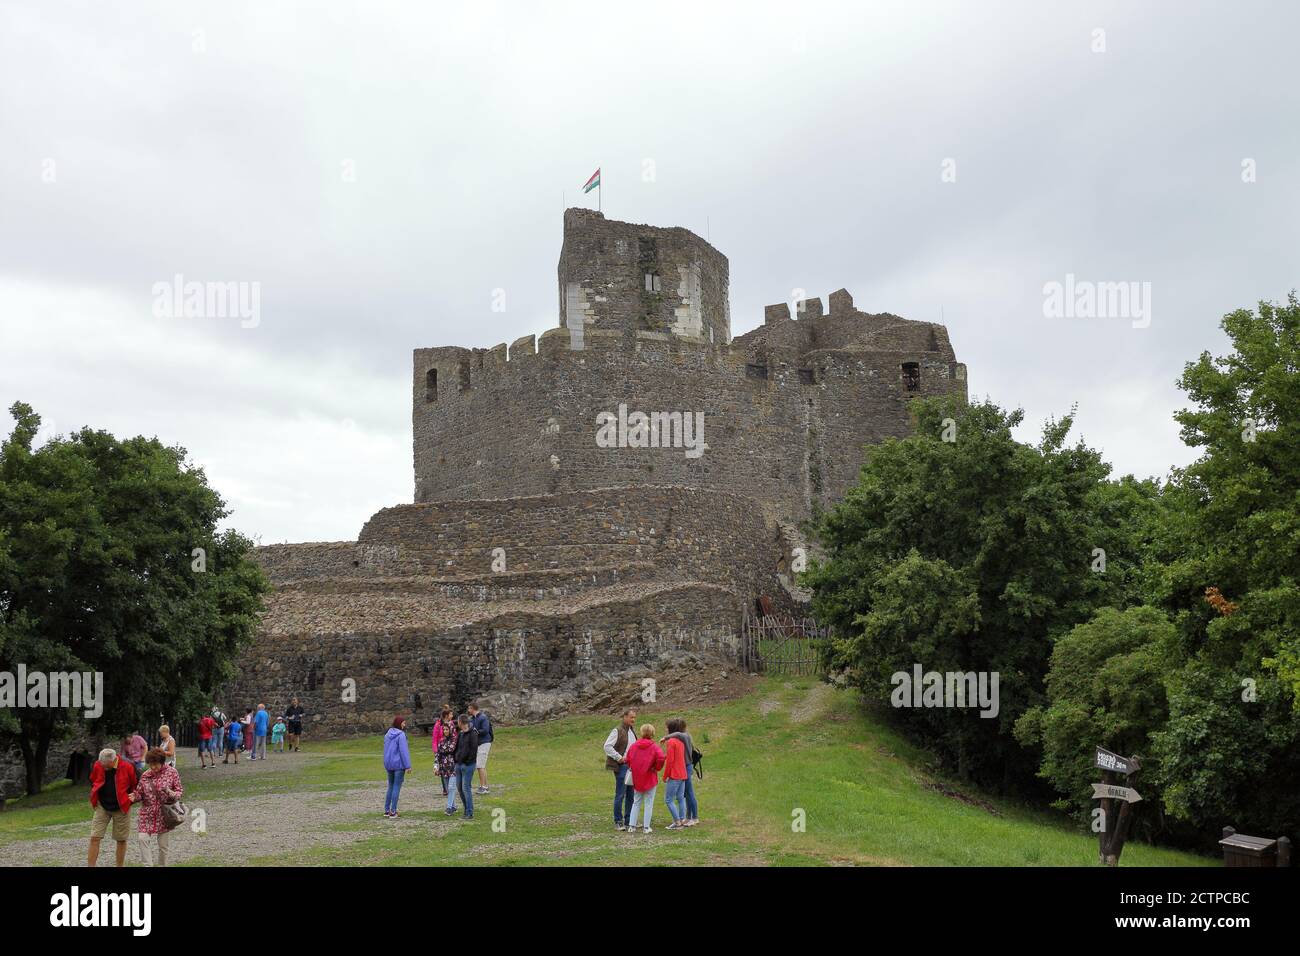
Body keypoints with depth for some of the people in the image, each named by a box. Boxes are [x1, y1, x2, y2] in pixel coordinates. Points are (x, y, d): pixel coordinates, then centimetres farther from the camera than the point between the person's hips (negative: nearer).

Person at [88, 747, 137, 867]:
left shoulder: (127, 767, -15)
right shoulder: (97, 766, -7)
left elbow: (136, 785, 1)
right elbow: (93, 782, 13)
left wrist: (132, 798, -8)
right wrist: (93, 800, 9)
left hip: (121, 808, -2)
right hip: (102, 807, 2)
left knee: (121, 840, 6)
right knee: (95, 838, -5)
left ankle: (120, 865, 18)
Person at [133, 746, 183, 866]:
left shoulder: (172, 772, -5)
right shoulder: (145, 775, 0)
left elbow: (180, 791, -2)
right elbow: (140, 794, 6)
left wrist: (171, 793, -23)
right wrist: (134, 796, -17)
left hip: (164, 815, -1)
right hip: (147, 815, 1)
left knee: (162, 844, 7)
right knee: (142, 838, -14)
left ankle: (162, 865, 23)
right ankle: (147, 865, -4)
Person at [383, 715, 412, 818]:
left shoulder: (387, 735, 8)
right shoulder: (401, 735, -15)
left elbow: (386, 750, 13)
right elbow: (403, 751, -18)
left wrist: (387, 763, 19)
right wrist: (407, 765, -15)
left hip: (388, 764, 7)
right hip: (399, 764, -7)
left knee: (390, 786, 16)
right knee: (397, 787, -1)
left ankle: (386, 810, 17)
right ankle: (393, 811, -2)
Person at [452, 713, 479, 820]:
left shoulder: (473, 734, -13)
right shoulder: (460, 734, 13)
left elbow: (473, 750, -16)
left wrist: (468, 761, -17)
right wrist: (456, 759, 10)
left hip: (467, 765, -8)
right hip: (459, 764, 8)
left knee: (466, 788, -8)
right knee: (459, 787, 11)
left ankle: (470, 813, -3)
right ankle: (467, 809, 22)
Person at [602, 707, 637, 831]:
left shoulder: (632, 730, 13)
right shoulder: (617, 731, -11)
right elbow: (607, 746, -17)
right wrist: (619, 758, -18)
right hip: (622, 766, -8)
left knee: (631, 795, 11)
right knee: (620, 795, -5)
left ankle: (629, 821, 19)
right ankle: (618, 822, 0)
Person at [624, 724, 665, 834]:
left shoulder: (633, 746, -1)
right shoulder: (653, 746, -12)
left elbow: (628, 760, 3)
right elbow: (661, 758, -26)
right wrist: (656, 768, -9)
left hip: (637, 779, 3)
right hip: (650, 779, -3)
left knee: (636, 802, 14)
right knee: (649, 803, 6)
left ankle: (631, 826, 11)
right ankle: (646, 827, 5)